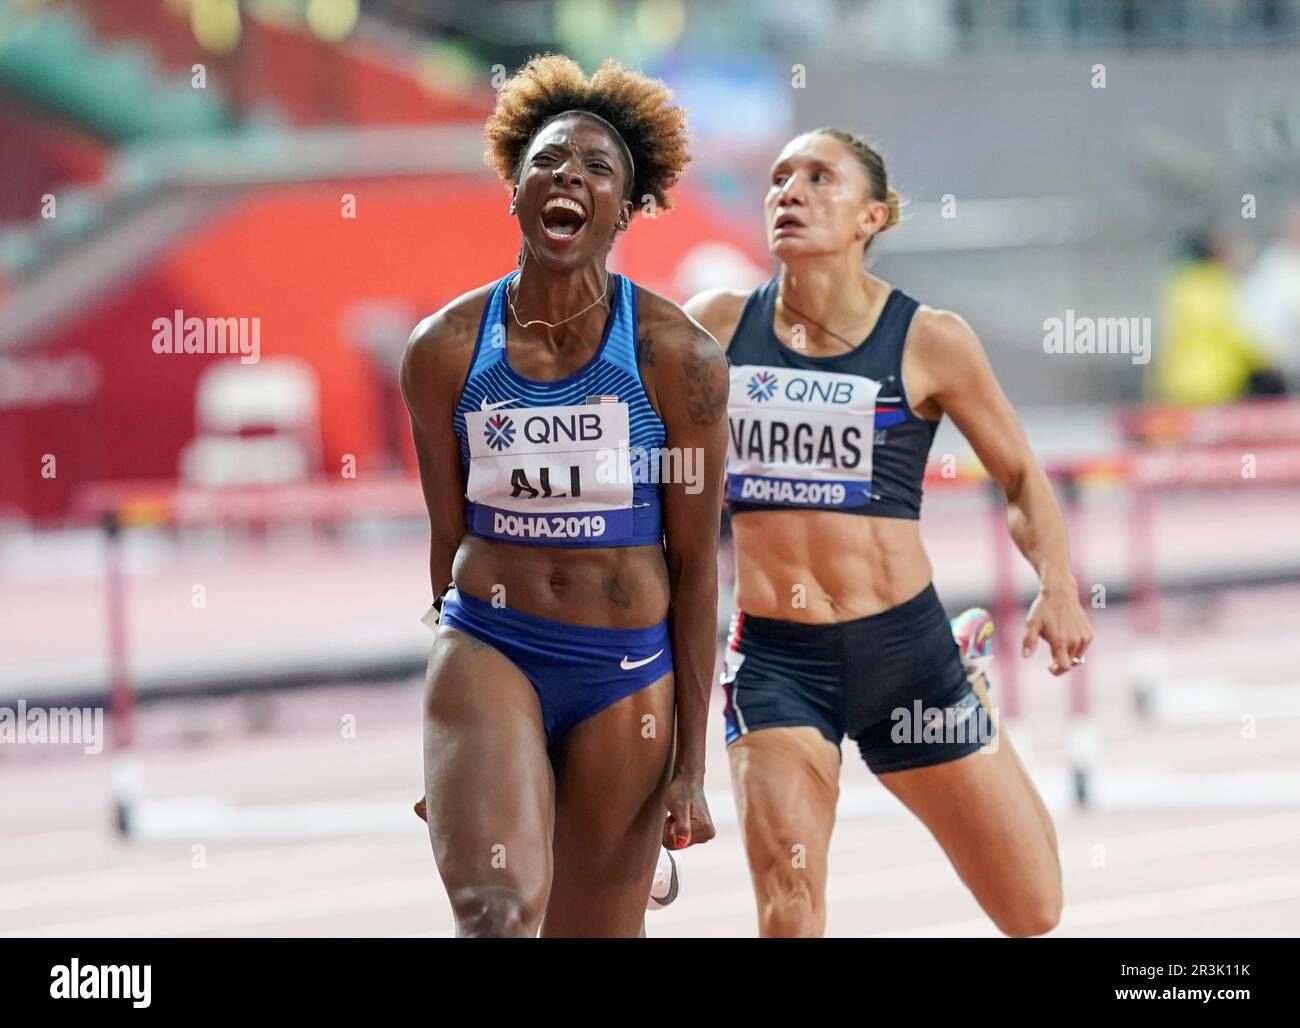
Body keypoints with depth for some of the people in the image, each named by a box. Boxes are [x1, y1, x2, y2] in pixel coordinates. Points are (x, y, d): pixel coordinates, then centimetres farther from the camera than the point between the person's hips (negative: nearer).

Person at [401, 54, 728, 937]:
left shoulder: (678, 358, -5)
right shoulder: (446, 349, 0)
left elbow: (695, 565, -1)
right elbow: (447, 536, 11)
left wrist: (691, 764, -3)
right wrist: (445, 753, 17)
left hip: (627, 671, 0)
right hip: (487, 648, 0)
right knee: (498, 910, -25)